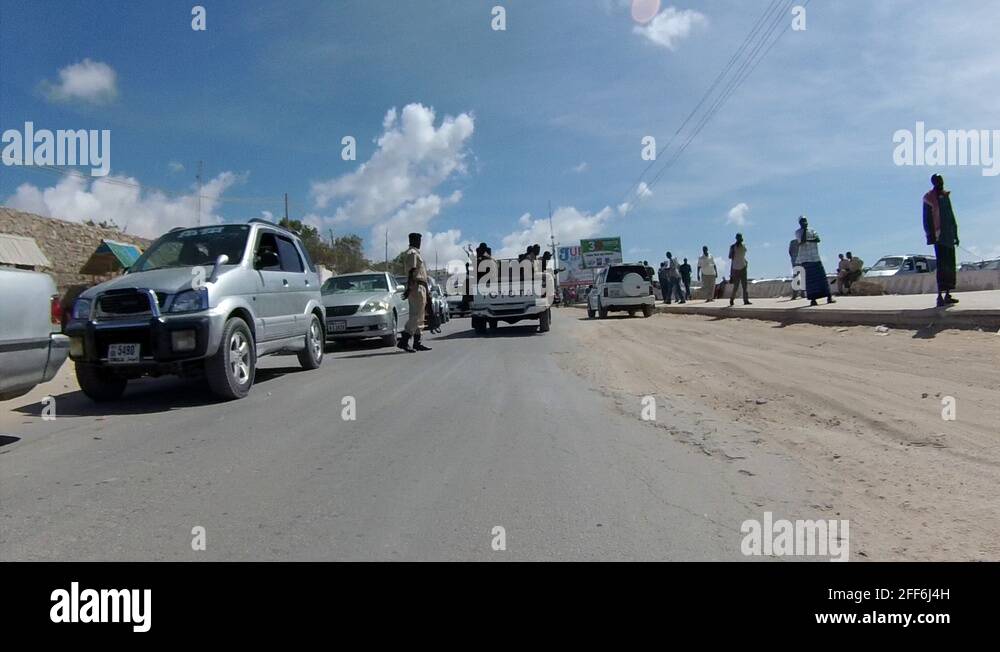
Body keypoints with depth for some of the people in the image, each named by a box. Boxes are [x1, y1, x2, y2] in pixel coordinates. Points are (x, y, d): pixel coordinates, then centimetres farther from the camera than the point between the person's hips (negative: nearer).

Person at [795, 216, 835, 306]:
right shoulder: (798, 232, 3)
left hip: (816, 258, 3)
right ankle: (812, 299, -4)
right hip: (806, 259, -3)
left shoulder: (812, 231, 14)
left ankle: (829, 297, -3)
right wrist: (804, 229, -10)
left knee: (822, 276, -2)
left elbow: (818, 239, 0)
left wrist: (809, 240, -12)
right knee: (810, 278, -6)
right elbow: (802, 240, -14)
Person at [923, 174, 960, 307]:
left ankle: (947, 295, 15)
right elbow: (926, 219, -9)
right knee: (942, 266, -13)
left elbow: (951, 216, 22)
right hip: (939, 237, -8)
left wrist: (955, 234, 19)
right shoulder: (929, 198, -5)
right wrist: (930, 235, -15)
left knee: (950, 266, 9)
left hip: (949, 237, 8)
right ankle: (940, 297, -14)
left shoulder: (946, 195, 16)